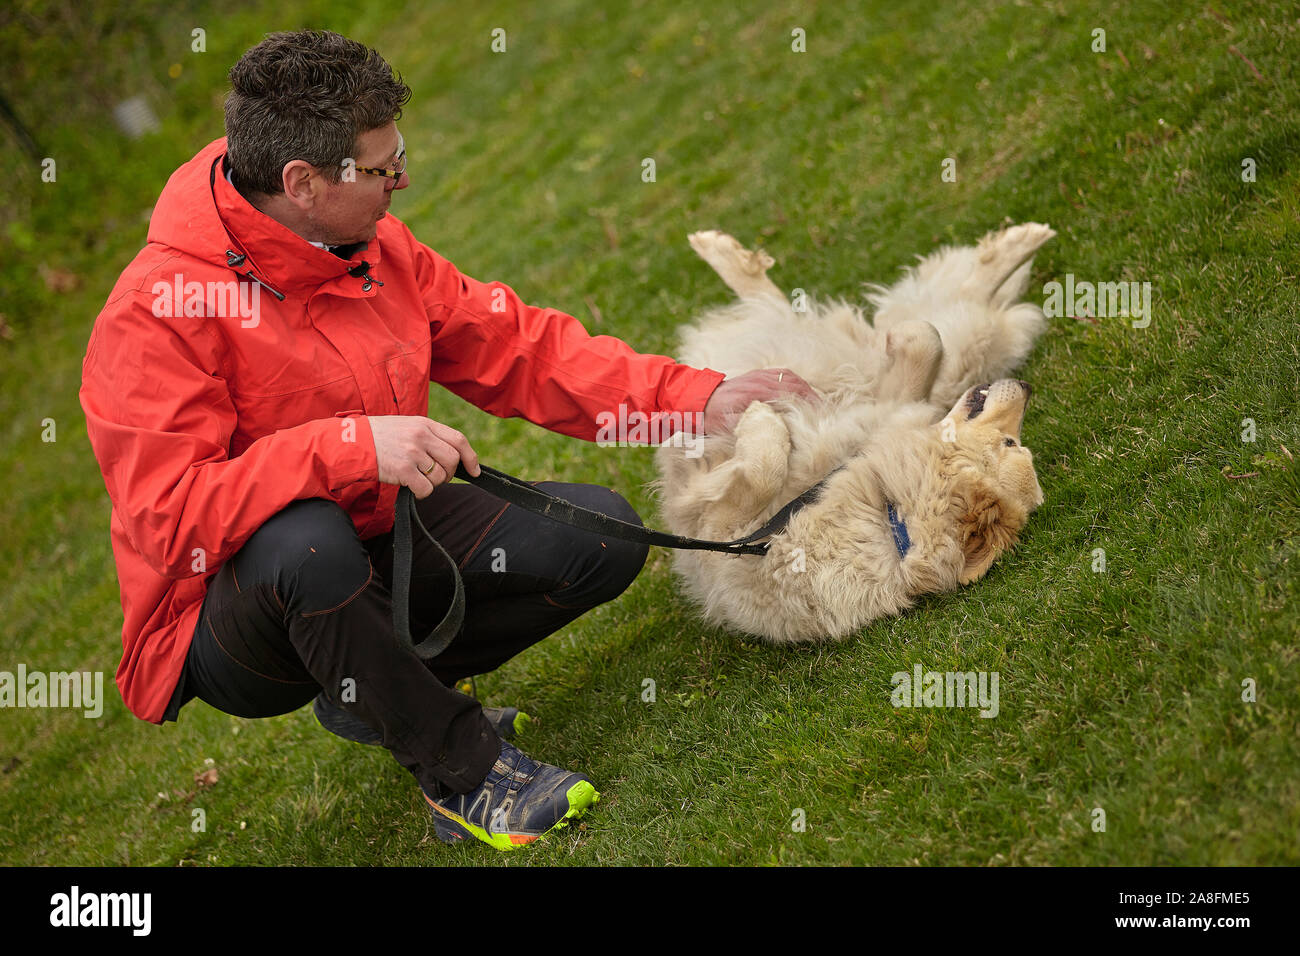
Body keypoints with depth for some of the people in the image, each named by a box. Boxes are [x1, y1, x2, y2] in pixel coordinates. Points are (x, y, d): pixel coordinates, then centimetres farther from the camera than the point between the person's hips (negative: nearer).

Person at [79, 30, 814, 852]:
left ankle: (389, 685, 10)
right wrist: (349, 445, -40)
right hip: (223, 622, -7)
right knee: (306, 537, -41)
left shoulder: (374, 245, -1)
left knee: (600, 533, -6)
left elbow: (513, 345, 4)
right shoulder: (156, 313, -24)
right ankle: (460, 768, -17)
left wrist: (694, 397, -1)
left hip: (378, 552, 7)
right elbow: (173, 515, -31)